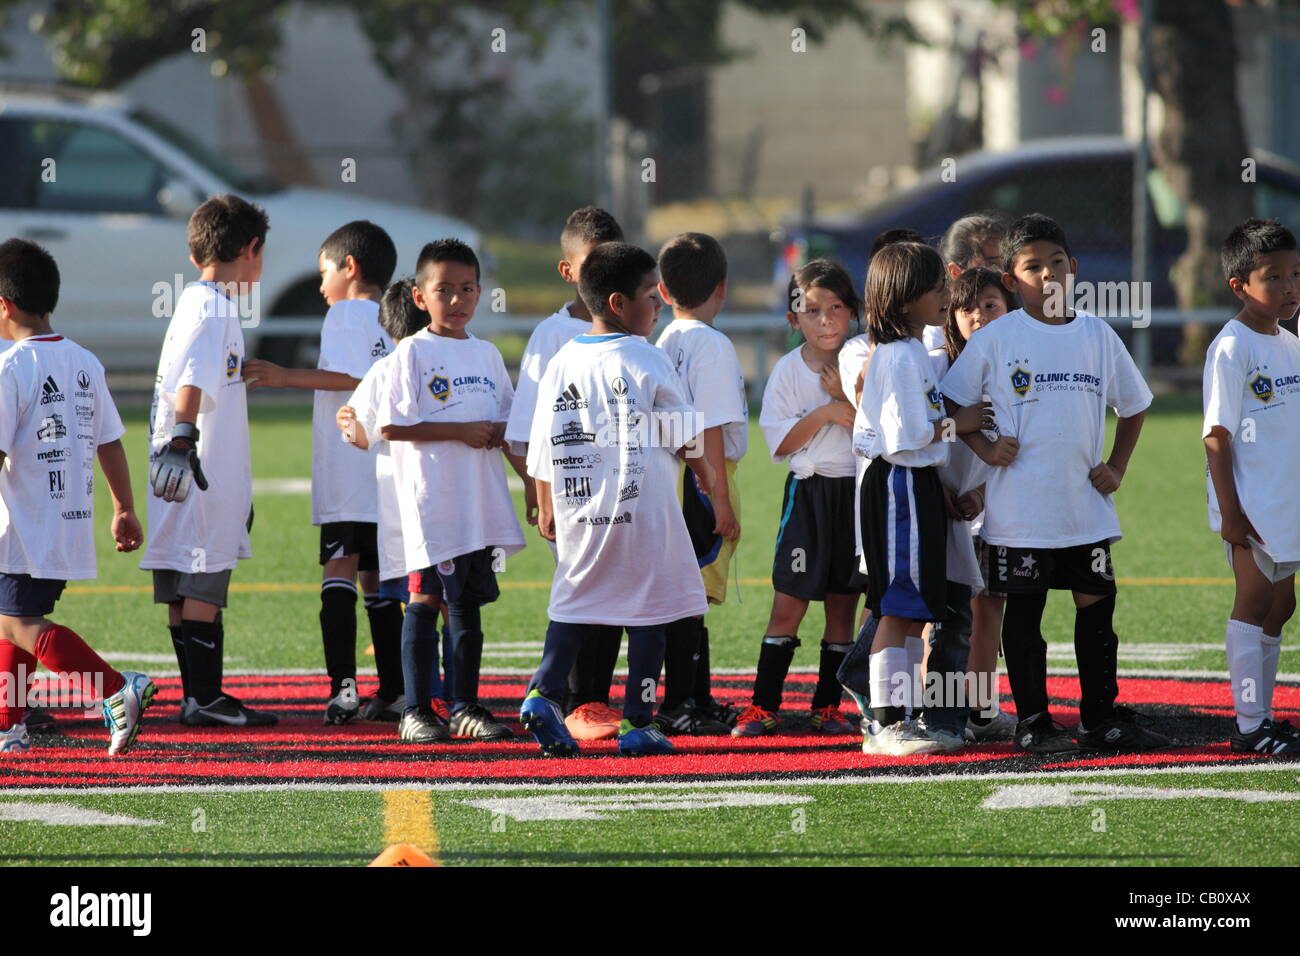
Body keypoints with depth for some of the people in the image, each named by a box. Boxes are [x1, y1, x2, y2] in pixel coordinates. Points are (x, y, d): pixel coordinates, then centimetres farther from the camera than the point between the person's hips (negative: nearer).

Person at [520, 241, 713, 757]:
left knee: (575, 601, 17)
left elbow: (542, 445, 9)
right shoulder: (648, 363, -9)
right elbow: (684, 436, 1)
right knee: (649, 608, 3)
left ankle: (543, 693, 1)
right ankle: (637, 723, 4)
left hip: (578, 510, 5)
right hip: (643, 510, -5)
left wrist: (546, 507, 21)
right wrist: (705, 473, 21)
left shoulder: (560, 364, 5)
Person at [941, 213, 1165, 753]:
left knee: (1097, 605, 5)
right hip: (1020, 506, -3)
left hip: (1086, 506, 3)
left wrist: (1117, 467, 9)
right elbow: (953, 401, 2)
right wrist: (985, 448, -10)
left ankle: (1101, 718, 14)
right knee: (1024, 612, 4)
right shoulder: (996, 339, -5)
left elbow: (1133, 405, 18)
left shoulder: (1097, 336, 6)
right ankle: (1032, 722, 11)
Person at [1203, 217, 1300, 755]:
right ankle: (1249, 725, 0)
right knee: (1255, 602, -5)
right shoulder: (1232, 348, -13)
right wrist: (1231, 511, -19)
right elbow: (1217, 435, -15)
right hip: (1250, 507, -8)